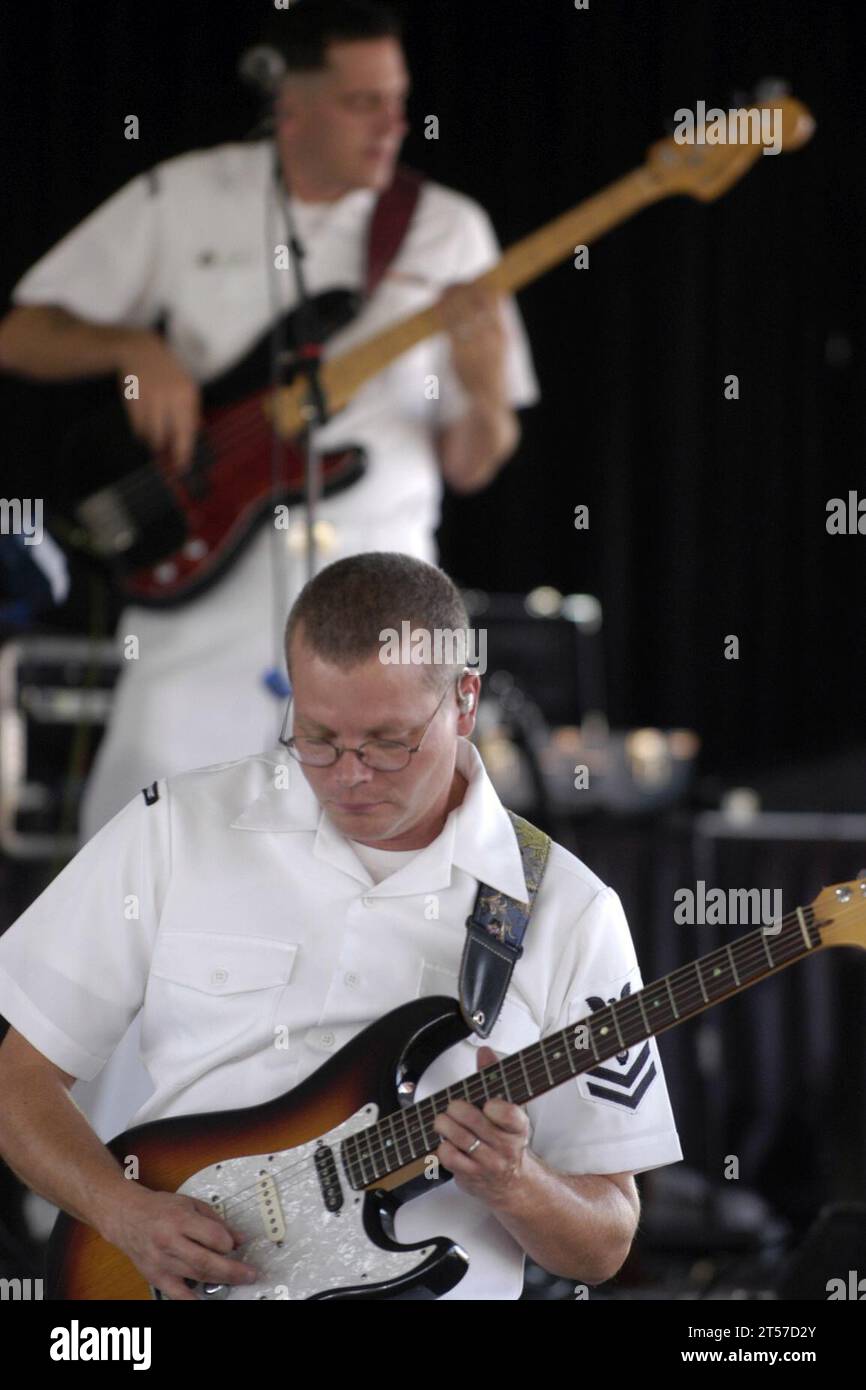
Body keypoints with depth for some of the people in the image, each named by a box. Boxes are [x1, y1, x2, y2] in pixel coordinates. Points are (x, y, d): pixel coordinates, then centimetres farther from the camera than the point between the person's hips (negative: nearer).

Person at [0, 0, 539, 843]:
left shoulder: (448, 230, 6)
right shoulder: (181, 200, 4)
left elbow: (468, 466, 6)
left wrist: (486, 399, -16)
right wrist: (134, 350, -11)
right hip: (204, 578, -1)